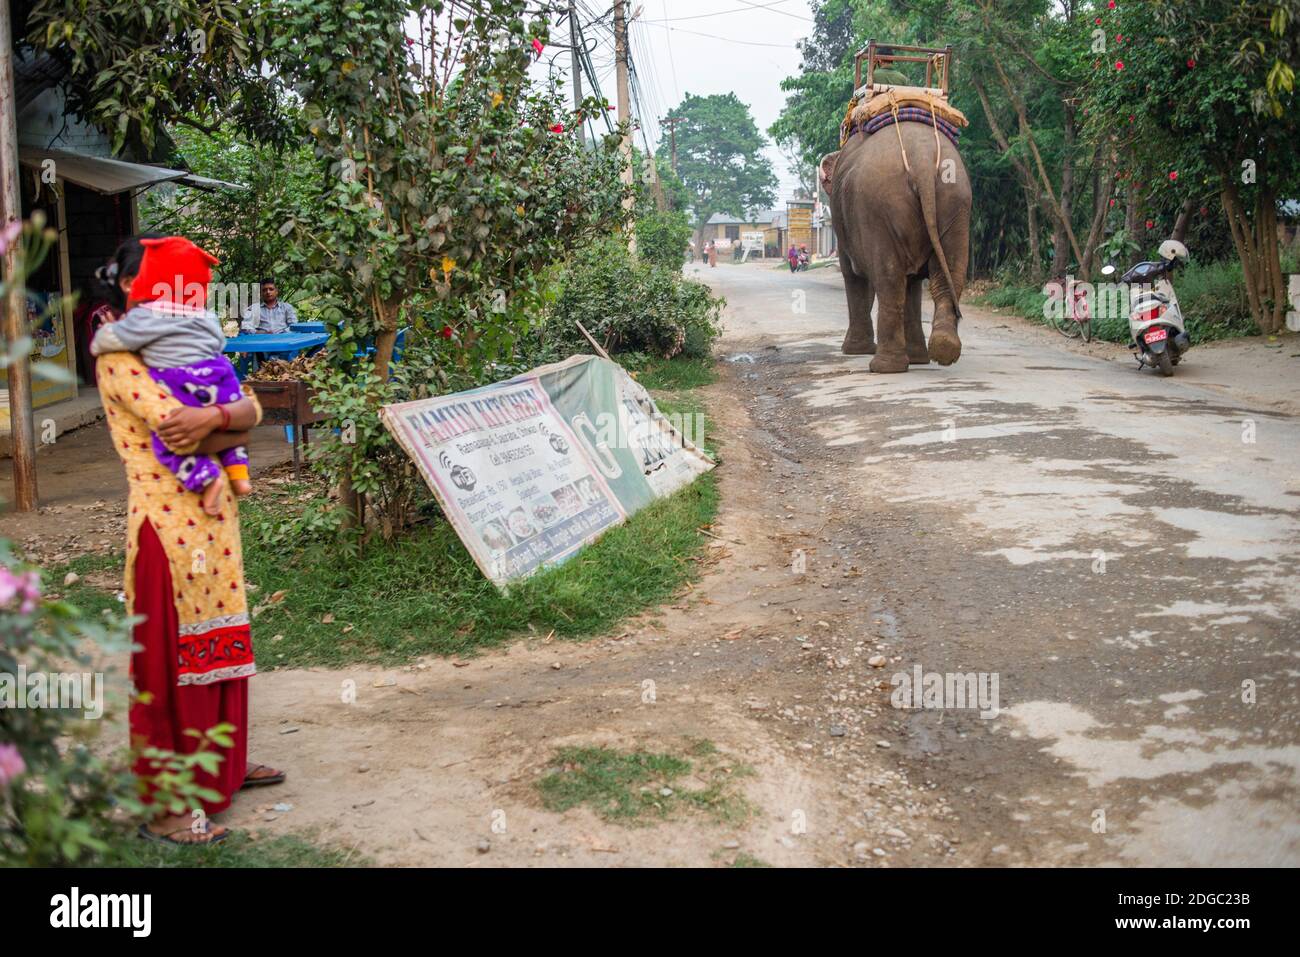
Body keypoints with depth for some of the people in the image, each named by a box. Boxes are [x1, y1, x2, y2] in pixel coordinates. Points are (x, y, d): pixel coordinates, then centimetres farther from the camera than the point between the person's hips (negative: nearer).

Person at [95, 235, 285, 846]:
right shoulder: (119, 359, -8)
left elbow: (249, 407, 3)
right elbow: (177, 432, -21)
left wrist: (216, 417, -17)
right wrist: (234, 427, -6)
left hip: (213, 515, 8)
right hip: (167, 523, -8)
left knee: (218, 643, 17)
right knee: (170, 657, 0)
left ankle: (222, 767, 33)